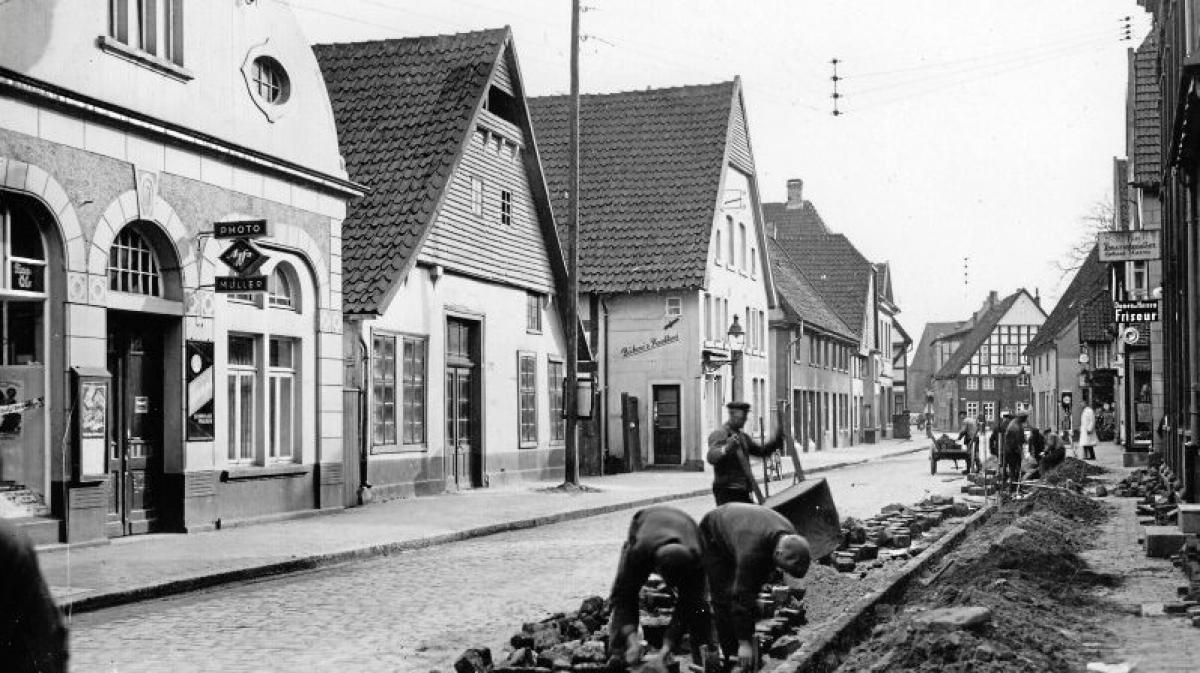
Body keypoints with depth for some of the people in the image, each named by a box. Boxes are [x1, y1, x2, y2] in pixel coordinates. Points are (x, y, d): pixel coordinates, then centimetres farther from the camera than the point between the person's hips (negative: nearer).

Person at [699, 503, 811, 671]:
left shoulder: (790, 537, -22)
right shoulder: (751, 550, -45)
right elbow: (741, 596, -39)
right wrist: (744, 642, -34)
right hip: (713, 536, -6)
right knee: (725, 599, -13)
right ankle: (732, 657, -3)